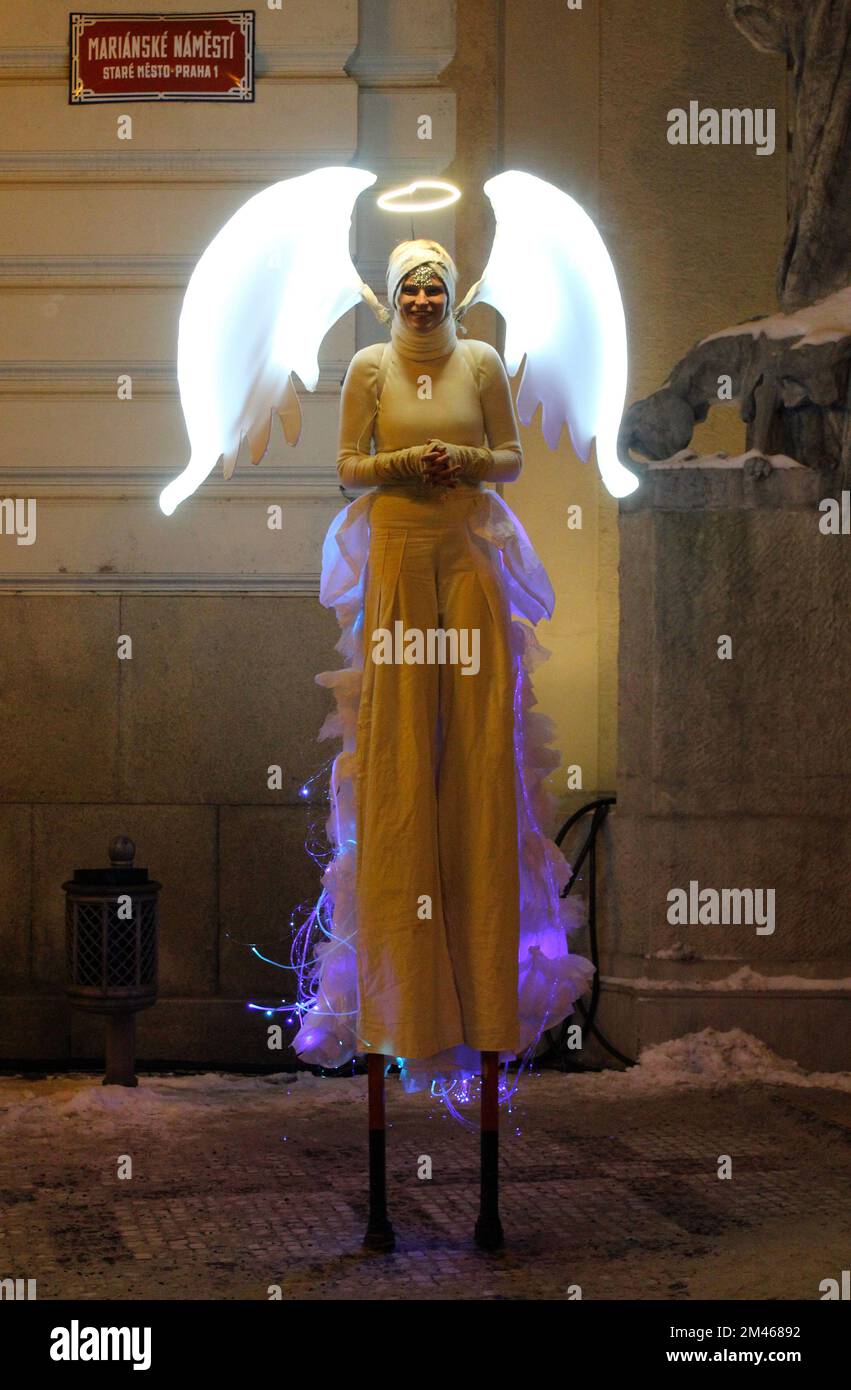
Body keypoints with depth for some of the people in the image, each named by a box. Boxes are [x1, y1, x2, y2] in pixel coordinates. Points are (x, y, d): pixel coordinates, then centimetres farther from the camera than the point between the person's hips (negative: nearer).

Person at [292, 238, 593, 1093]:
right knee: (399, 746, -2)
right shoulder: (369, 367, 4)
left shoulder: (482, 363, 6)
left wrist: (470, 460, -10)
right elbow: (348, 468, 5)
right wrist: (405, 462, -13)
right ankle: (406, 981, 5)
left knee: (478, 743, -1)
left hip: (470, 557, 1)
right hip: (397, 556, -1)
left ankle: (482, 973, 9)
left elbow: (511, 460, 10)